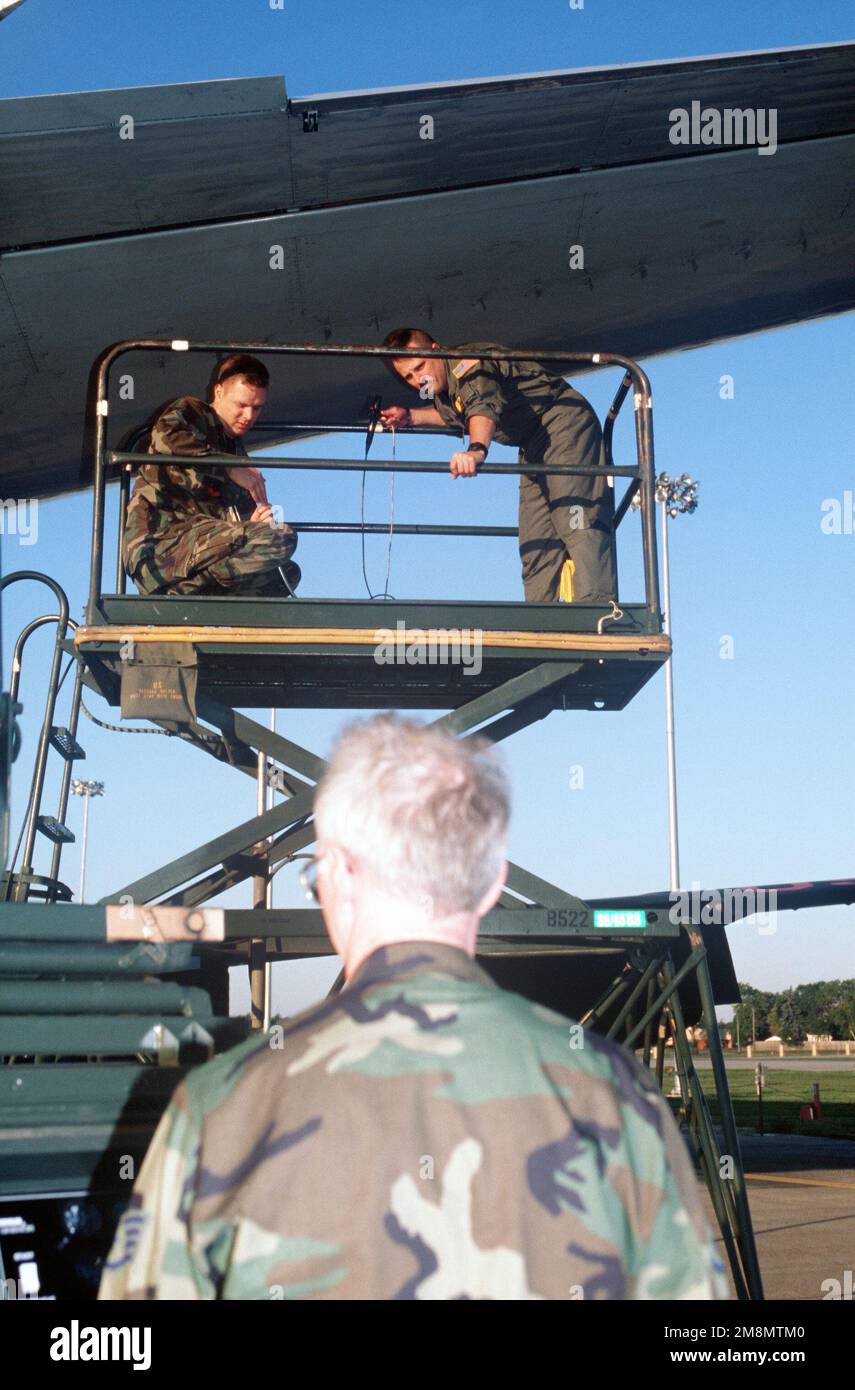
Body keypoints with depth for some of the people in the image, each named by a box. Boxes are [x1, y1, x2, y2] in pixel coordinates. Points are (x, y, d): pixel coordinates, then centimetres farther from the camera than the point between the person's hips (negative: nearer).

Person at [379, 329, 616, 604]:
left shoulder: (467, 361, -19)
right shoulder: (443, 390, 10)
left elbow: (483, 406, -41)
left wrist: (476, 449, -60)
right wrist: (410, 416, 22)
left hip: (565, 422, -10)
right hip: (534, 448, 10)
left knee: (576, 524, -25)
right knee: (535, 543, 2)